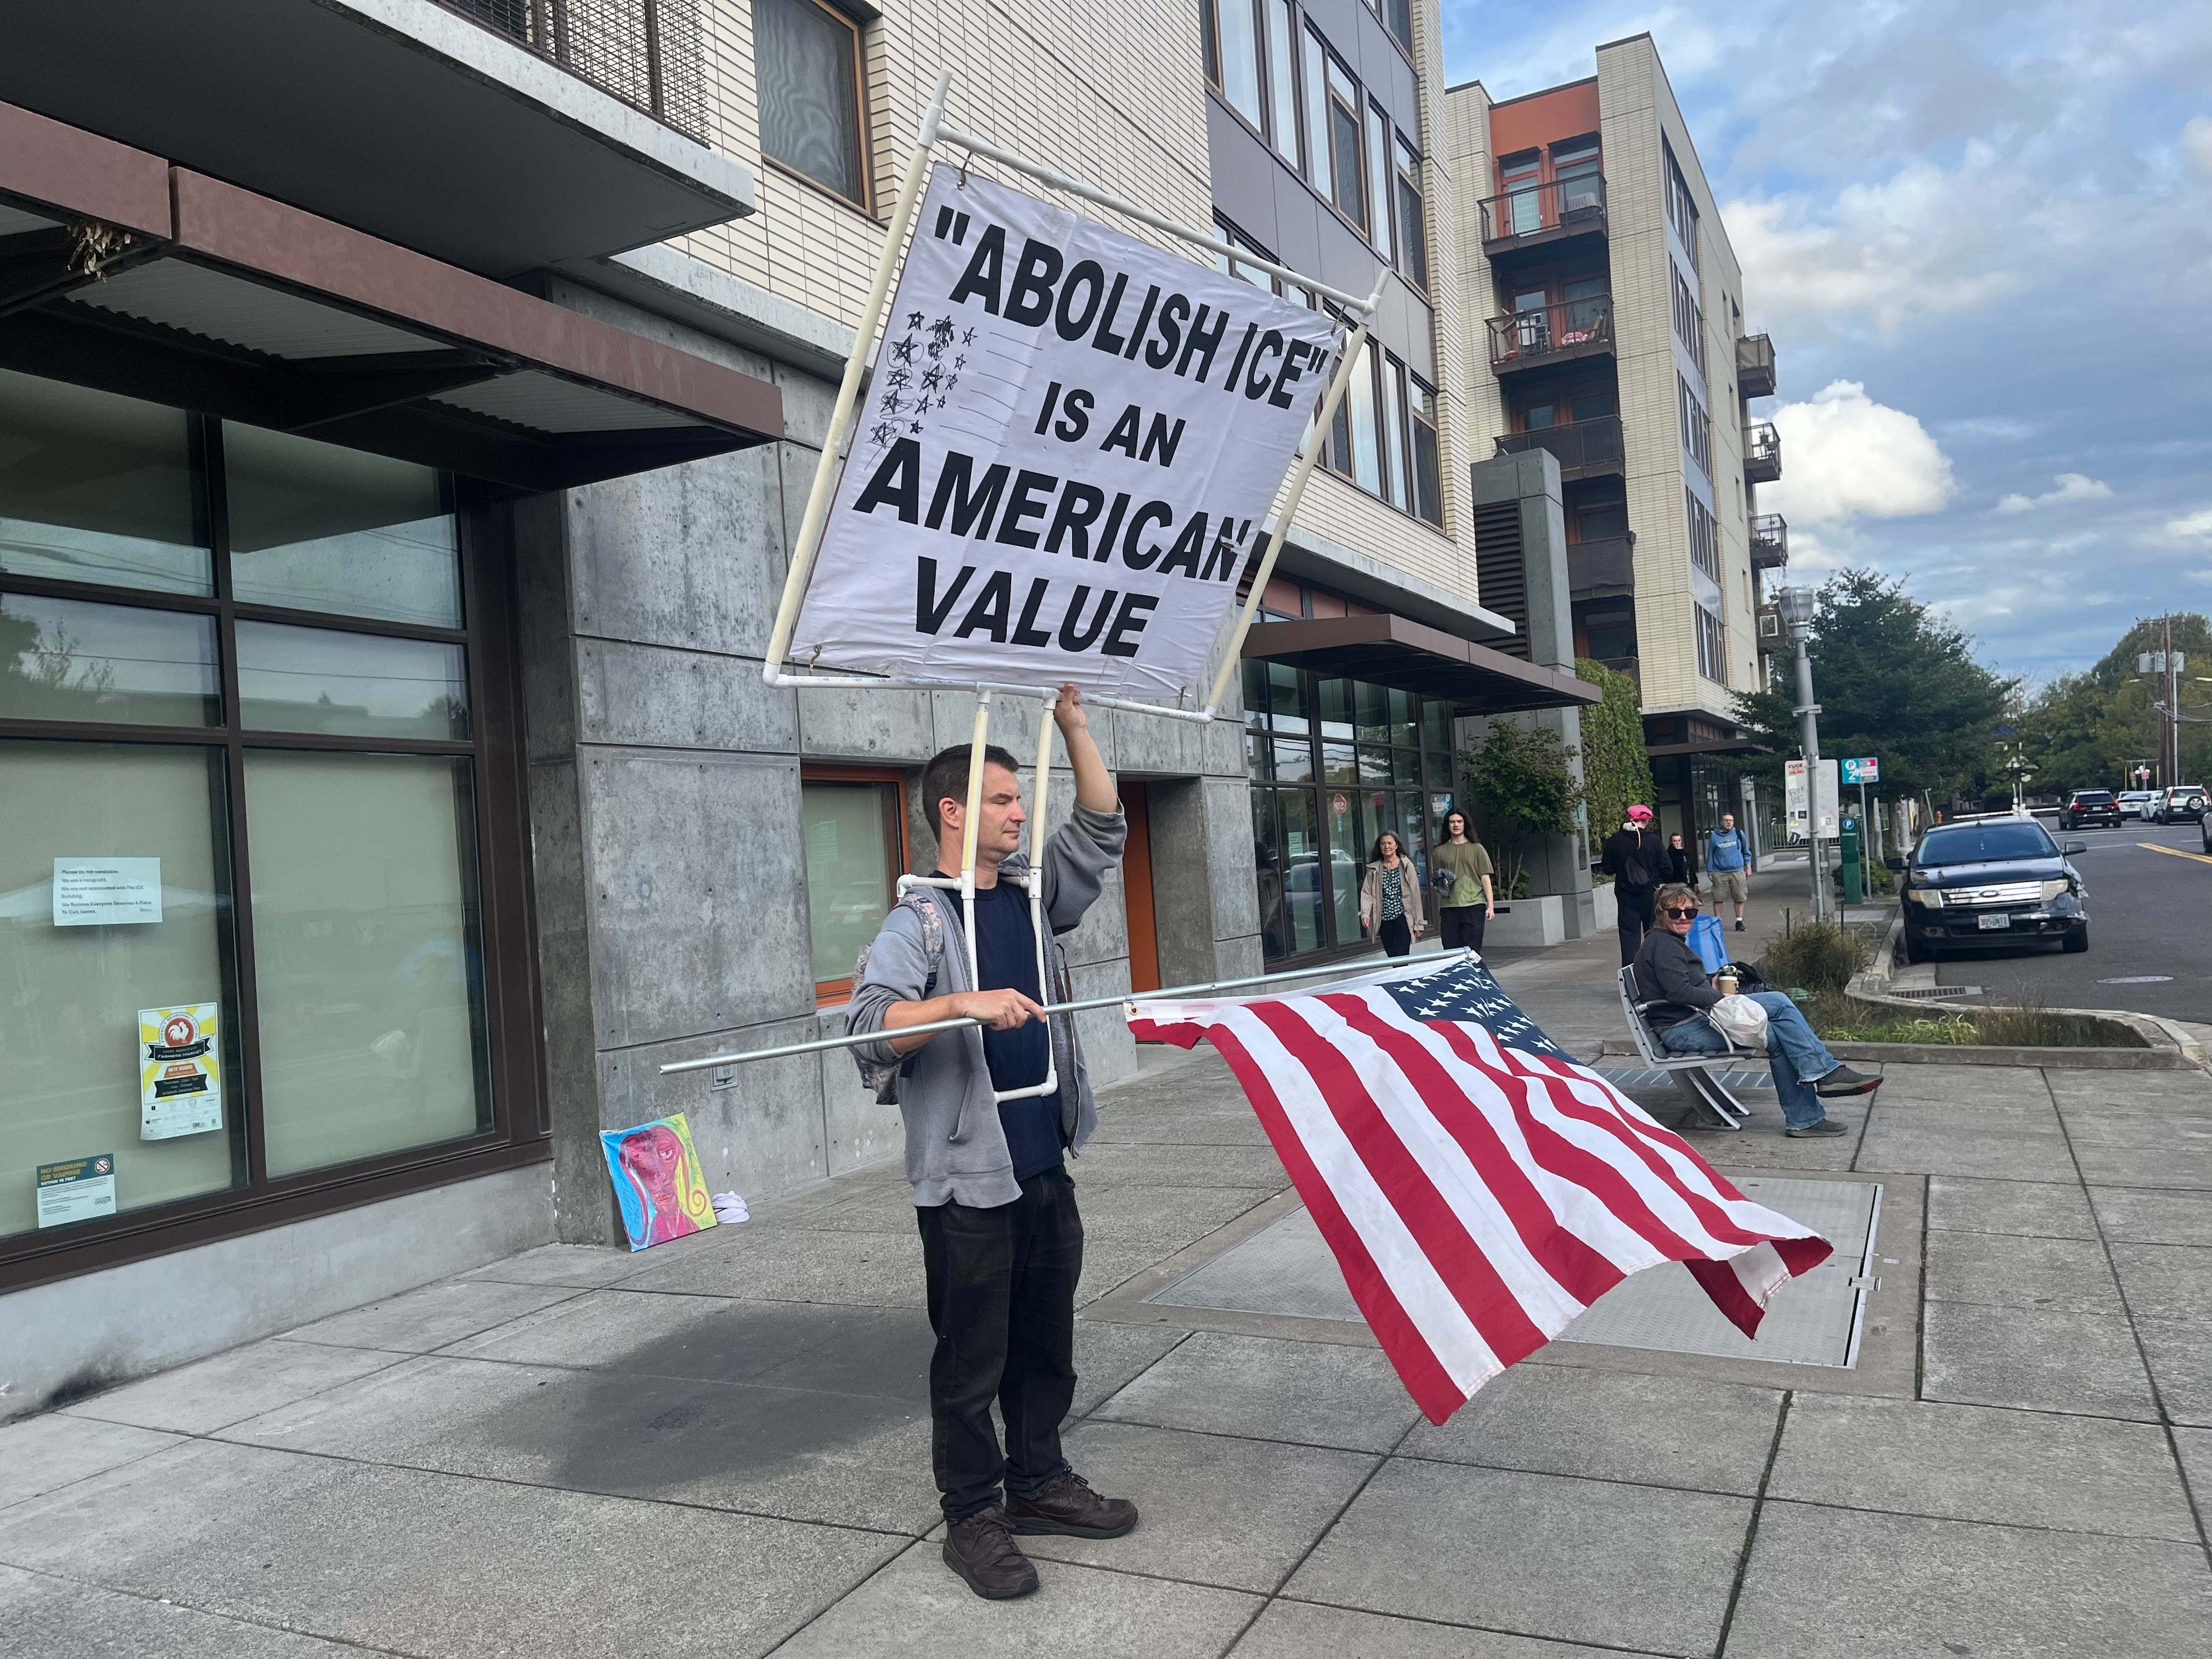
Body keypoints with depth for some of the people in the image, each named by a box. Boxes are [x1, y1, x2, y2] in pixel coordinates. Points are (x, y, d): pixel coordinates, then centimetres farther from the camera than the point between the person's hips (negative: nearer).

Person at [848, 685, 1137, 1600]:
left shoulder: (1031, 893, 10)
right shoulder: (919, 920, -11)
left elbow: (1102, 829, 13)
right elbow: (870, 1019, -23)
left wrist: (1073, 726, 4)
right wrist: (967, 1002, -36)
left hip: (1046, 1165, 7)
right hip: (967, 1181, -7)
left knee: (1045, 1340, 17)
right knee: (972, 1354, 5)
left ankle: (1038, 1479, 34)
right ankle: (971, 1517, 19)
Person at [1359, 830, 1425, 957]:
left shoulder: (1407, 866, 2)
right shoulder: (1374, 869, 9)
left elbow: (1415, 894, 1)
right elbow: (1367, 893, 1)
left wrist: (1418, 923, 0)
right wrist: (1365, 913, -17)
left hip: (1402, 917, -3)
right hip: (1384, 920, 3)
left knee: (1400, 956, -14)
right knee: (1391, 956, 6)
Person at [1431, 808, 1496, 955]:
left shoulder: (1477, 849, 9)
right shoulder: (1439, 852, 12)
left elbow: (1485, 878, 6)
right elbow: (1435, 880, 19)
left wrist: (1490, 905, 0)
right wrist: (1439, 884, -3)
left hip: (1474, 905, -2)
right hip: (1448, 907, 2)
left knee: (1472, 950, -6)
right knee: (1451, 951, -1)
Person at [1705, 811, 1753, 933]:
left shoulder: (1739, 834, 6)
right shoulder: (1714, 836, 4)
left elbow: (1746, 851, 16)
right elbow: (1710, 855, 9)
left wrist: (1748, 866, 11)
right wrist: (1710, 872, 8)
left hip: (1738, 872, 1)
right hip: (1719, 873, -1)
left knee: (1740, 898, 2)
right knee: (1718, 898, -1)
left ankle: (1739, 921, 14)